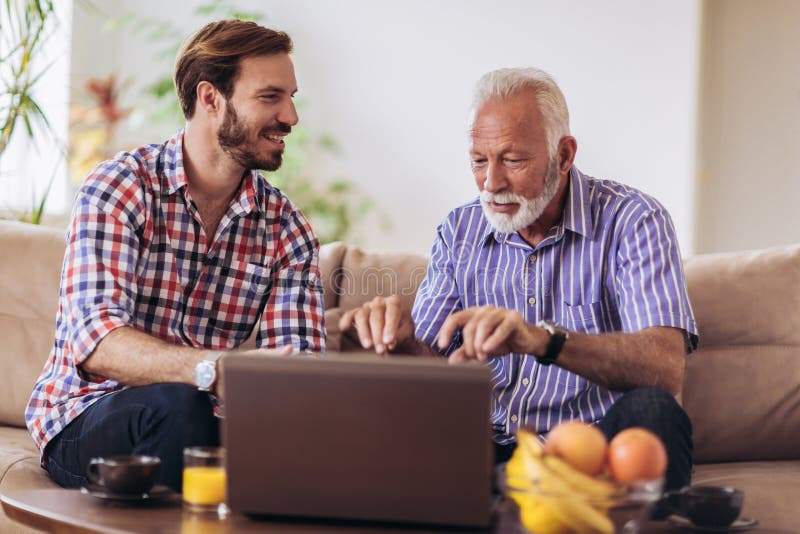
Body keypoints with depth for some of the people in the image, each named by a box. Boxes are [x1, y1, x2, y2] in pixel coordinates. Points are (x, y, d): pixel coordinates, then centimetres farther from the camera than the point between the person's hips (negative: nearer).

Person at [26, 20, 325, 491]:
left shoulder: (286, 227, 5)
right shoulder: (120, 187, -11)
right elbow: (96, 341, -25)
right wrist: (215, 368, -43)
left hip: (201, 426, 4)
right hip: (84, 421, -4)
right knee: (176, 405, -36)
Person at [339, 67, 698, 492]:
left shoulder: (632, 221, -5)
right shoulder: (459, 233, 12)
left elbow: (665, 368, -22)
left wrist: (543, 340, -39)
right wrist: (400, 340, -18)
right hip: (492, 454, 3)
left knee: (649, 411, -36)